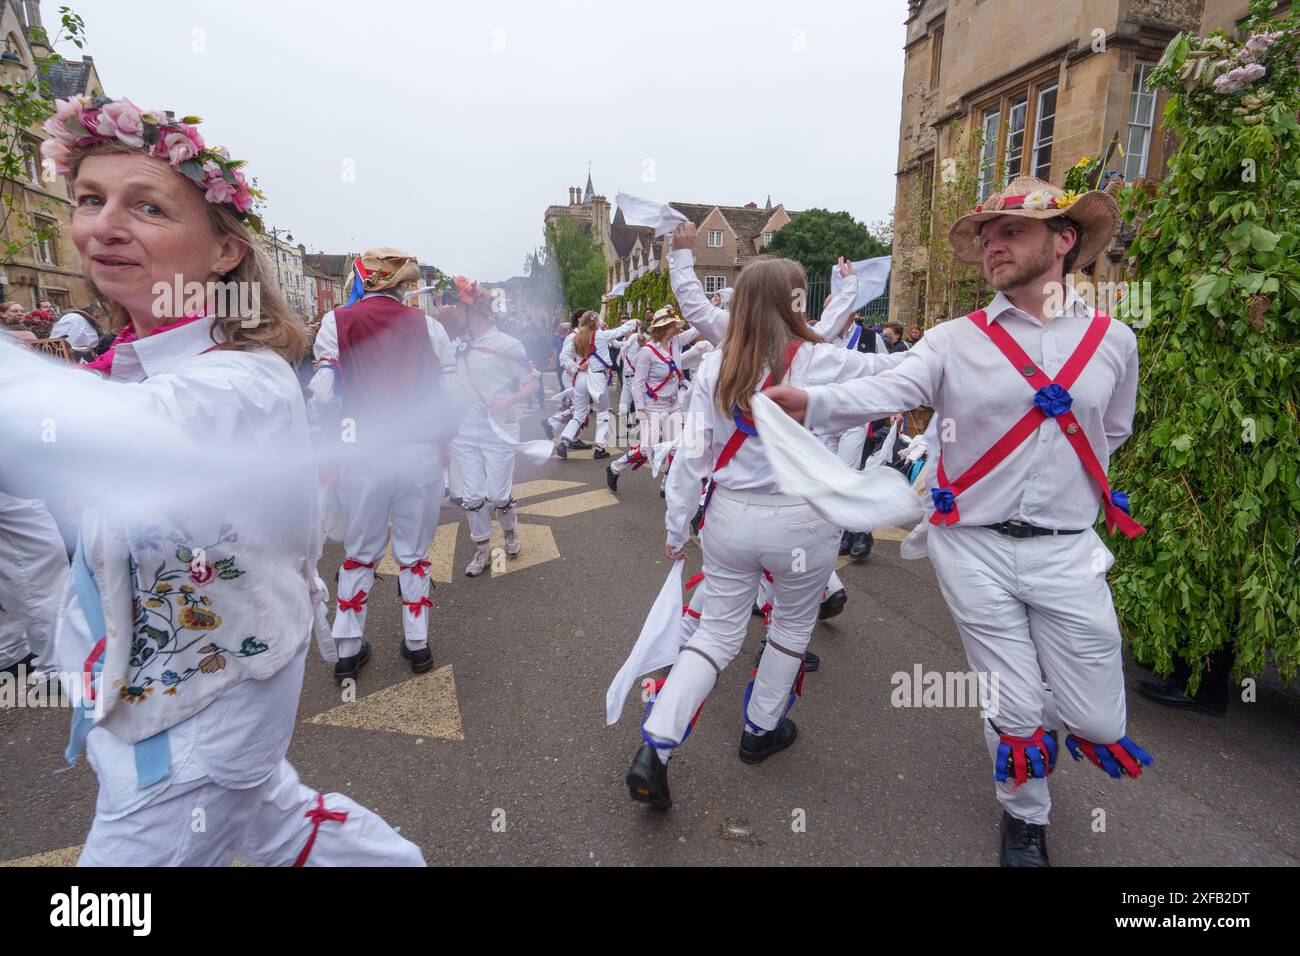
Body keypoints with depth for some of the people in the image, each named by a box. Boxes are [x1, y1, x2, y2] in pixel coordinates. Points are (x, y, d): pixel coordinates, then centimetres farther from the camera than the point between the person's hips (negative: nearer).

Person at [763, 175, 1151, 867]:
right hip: (975, 550, -2)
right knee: (1013, 713, 9)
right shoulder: (954, 342, -4)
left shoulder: (1114, 341, 5)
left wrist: (1070, 494, 11)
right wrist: (811, 403, -38)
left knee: (1097, 721, 8)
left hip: (1068, 552, 2)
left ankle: (1031, 721, 44)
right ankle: (1025, 817, 40)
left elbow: (1111, 435, 20)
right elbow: (884, 391, -21)